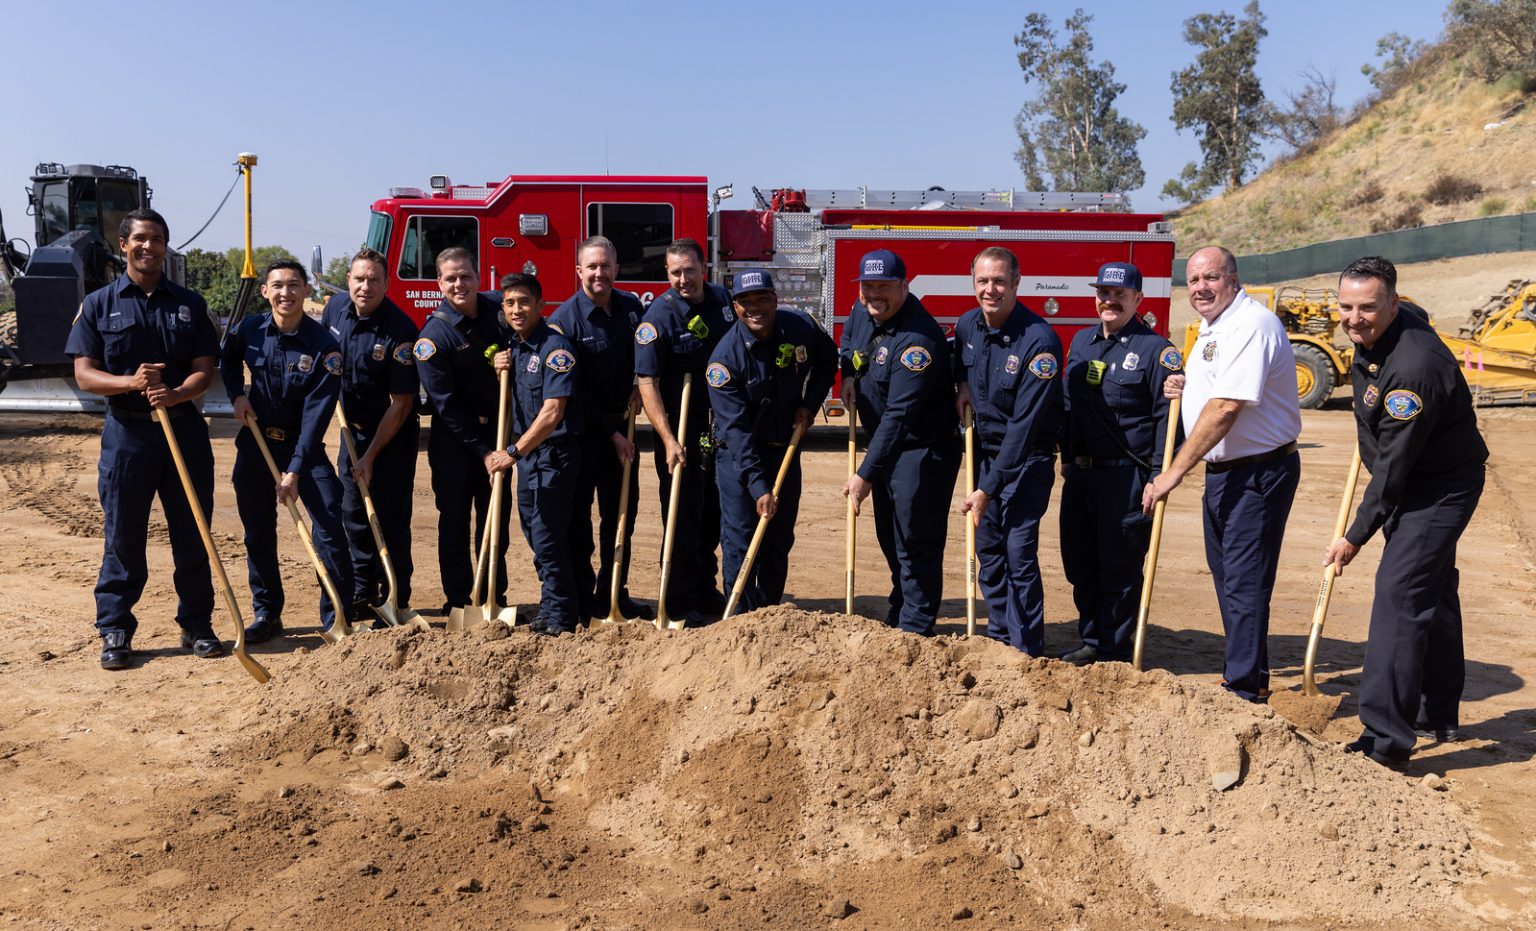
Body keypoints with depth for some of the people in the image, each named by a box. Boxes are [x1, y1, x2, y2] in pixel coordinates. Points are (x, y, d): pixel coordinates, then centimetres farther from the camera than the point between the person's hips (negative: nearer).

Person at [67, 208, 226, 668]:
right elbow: (84, 373, -1)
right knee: (122, 537, 3)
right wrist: (130, 381, -21)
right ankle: (115, 631, 14)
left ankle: (196, 625, 18)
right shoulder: (98, 304, 4)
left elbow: (205, 368, 2)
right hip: (126, 433, -1)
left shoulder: (190, 303, 8)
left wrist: (176, 393, -19)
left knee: (192, 534, 6)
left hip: (184, 428, 1)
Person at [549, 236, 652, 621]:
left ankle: (615, 594, 20)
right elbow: (576, 391, -13)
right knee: (578, 515, 1)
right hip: (582, 430, -5)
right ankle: (584, 599, 9)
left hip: (620, 426, 5)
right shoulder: (564, 319, -12)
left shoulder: (632, 307, 3)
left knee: (623, 511, 9)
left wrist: (638, 385, 1)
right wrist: (611, 435, -13)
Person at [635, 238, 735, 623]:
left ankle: (706, 589, 30)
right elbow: (647, 382, -19)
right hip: (681, 430, -6)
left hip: (722, 428, 6)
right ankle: (681, 601, 7)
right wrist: (669, 440, -26)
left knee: (714, 512, 15)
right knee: (683, 513, -2)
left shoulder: (724, 299, 2)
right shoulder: (658, 316, -16)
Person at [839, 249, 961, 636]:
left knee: (915, 542, -5)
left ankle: (916, 630, 7)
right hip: (885, 444, 9)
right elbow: (848, 339, 25)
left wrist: (866, 474, -32)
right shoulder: (863, 311, -2)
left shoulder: (917, 339, -28)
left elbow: (899, 416, -32)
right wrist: (848, 375, 4)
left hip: (924, 448, -9)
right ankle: (899, 614, 36)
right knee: (889, 536, 19)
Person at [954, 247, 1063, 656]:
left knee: (1019, 554, -10)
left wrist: (988, 489, -27)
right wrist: (962, 385, 0)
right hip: (984, 450, 6)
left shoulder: (1039, 340, -24)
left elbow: (1025, 425, -26)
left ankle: (1027, 653, 2)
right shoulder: (968, 325, -3)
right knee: (988, 550, 11)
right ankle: (998, 640, 24)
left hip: (1027, 458, -6)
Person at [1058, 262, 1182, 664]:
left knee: (1119, 567, 1)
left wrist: (1158, 476, -15)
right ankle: (1092, 641, 27)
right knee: (1078, 562, 13)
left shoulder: (1155, 349, -7)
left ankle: (1115, 651, 15)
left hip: (1126, 476, -6)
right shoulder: (1082, 341, 13)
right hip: (1080, 473, 7)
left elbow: (1168, 416, -10)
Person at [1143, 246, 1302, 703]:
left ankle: (1245, 692, 4)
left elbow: (1225, 408, -26)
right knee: (1226, 576, 17)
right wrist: (1185, 388, 3)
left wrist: (1174, 472, -24)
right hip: (1223, 472, 10)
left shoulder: (1251, 325, -19)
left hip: (1257, 473, -10)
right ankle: (1245, 673, 30)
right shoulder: (1213, 329, 14)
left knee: (1244, 582, -5)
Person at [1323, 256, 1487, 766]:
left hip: (1440, 488, -10)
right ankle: (1440, 716, 35)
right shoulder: (1372, 335, -3)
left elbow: (1394, 466, -28)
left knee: (1399, 593, -18)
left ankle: (1386, 738, -16)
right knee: (1432, 594, 19)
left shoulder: (1414, 368, -32)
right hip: (1414, 485, 10)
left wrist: (1356, 536, -21)